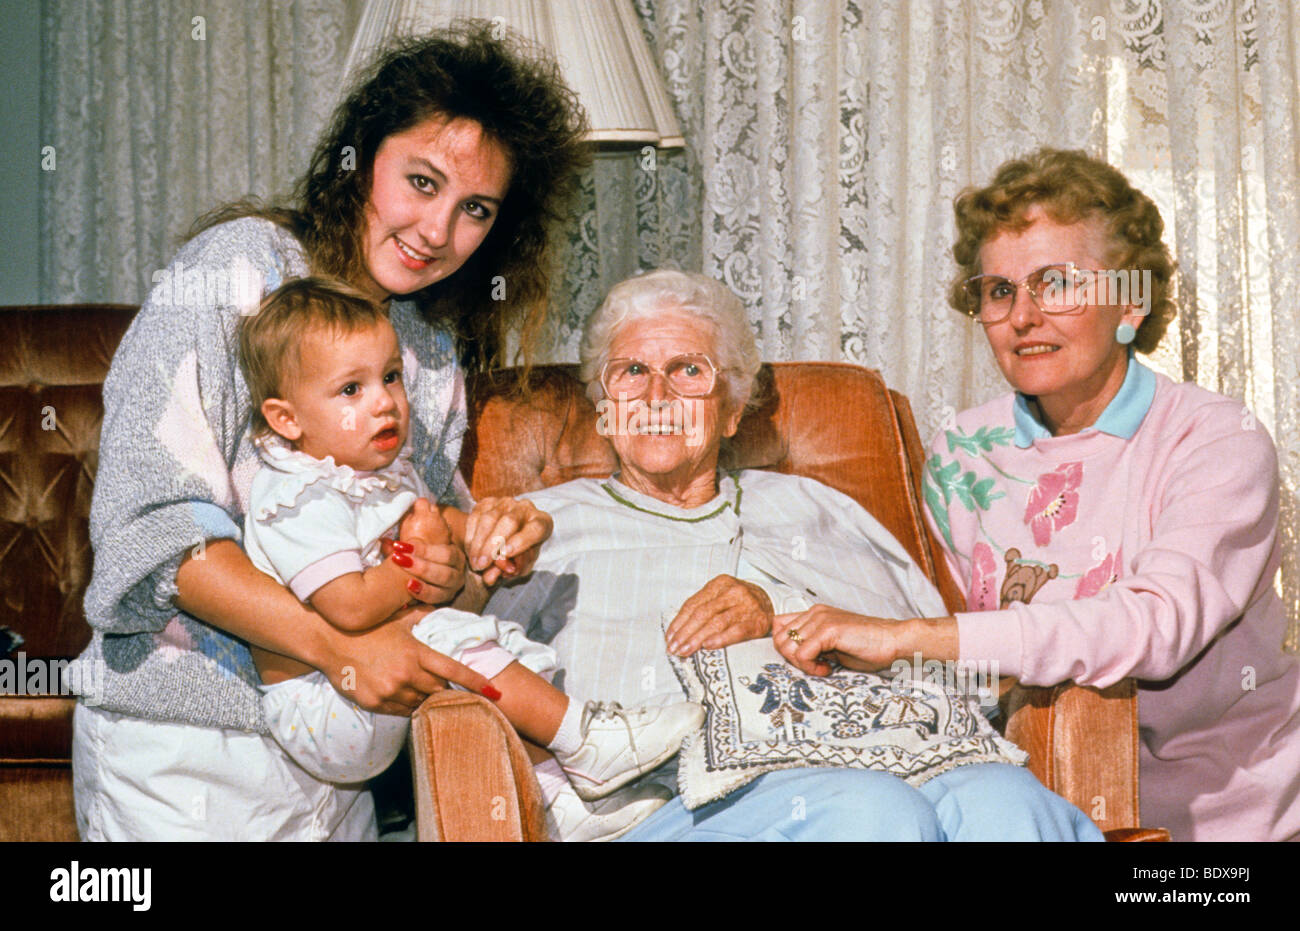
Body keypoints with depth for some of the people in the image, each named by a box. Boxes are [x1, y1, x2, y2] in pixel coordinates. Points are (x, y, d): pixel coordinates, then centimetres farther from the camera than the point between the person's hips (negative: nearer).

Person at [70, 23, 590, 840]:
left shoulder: (438, 346, 10)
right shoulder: (241, 266, -12)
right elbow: (150, 518, -20)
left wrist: (482, 546, -10)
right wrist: (340, 649, -27)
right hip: (178, 745, -6)